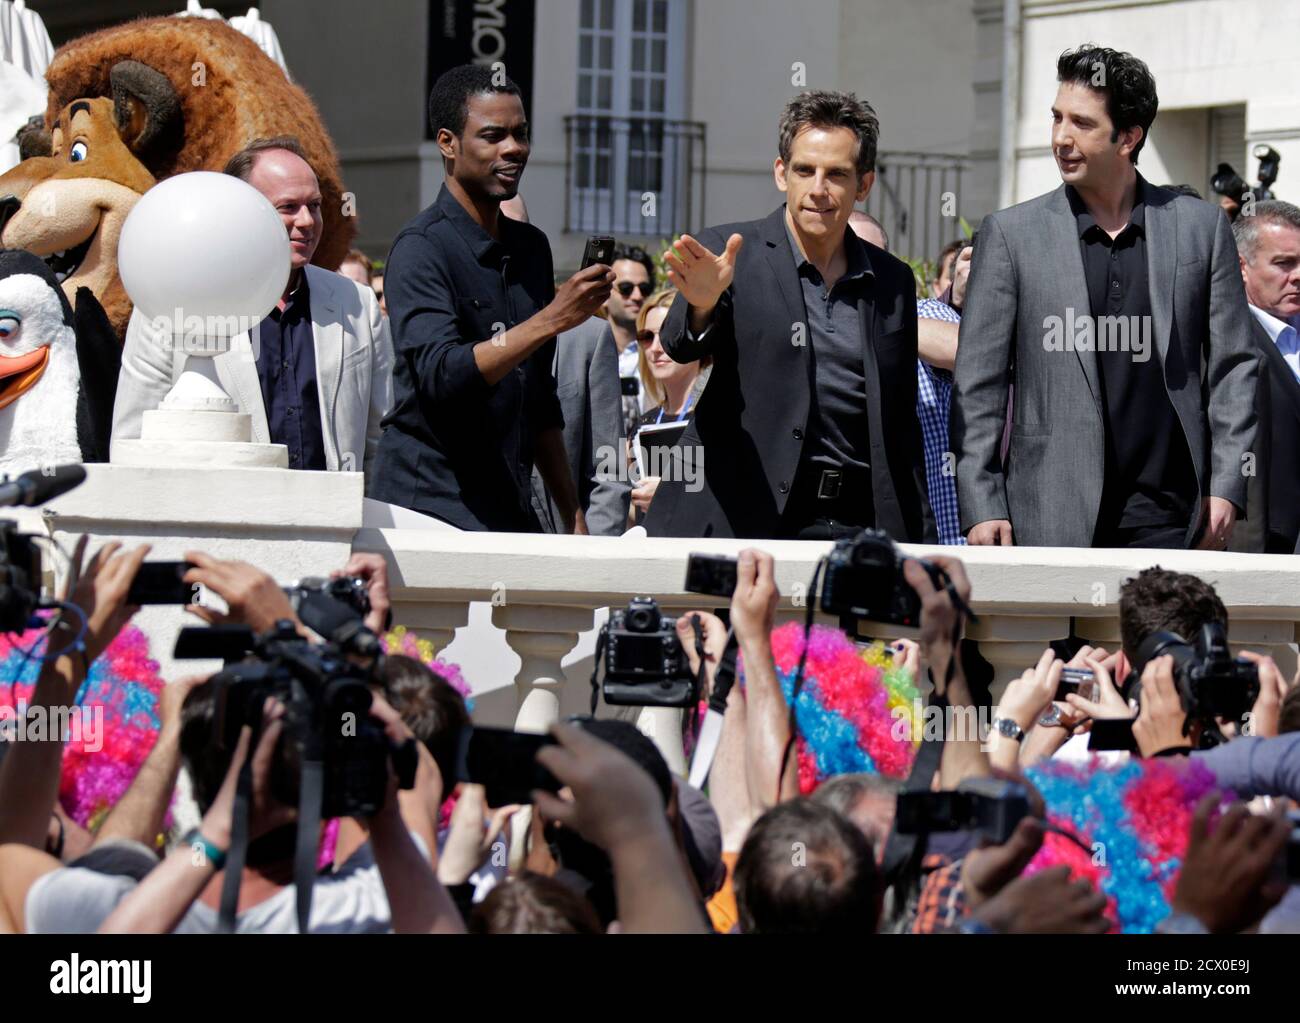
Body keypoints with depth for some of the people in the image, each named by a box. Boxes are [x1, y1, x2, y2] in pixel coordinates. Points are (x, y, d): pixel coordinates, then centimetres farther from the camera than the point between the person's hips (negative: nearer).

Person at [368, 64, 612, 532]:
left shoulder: (530, 247, 15)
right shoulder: (422, 248, -9)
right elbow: (441, 374, -23)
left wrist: (572, 515, 17)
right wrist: (552, 318, -25)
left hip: (512, 511, 7)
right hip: (431, 508, -7)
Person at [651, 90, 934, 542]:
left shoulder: (893, 282, 14)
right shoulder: (728, 254, 3)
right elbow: (683, 345, -14)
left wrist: (921, 541, 14)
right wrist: (702, 303, -37)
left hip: (858, 523, 3)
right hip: (741, 519, -3)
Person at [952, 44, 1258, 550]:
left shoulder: (1201, 227, 9)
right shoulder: (1010, 234, 6)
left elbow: (1231, 366, 11)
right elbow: (977, 386, 4)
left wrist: (1225, 488, 2)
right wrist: (982, 506, -3)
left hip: (1169, 513, 1)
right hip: (1053, 519, -1)